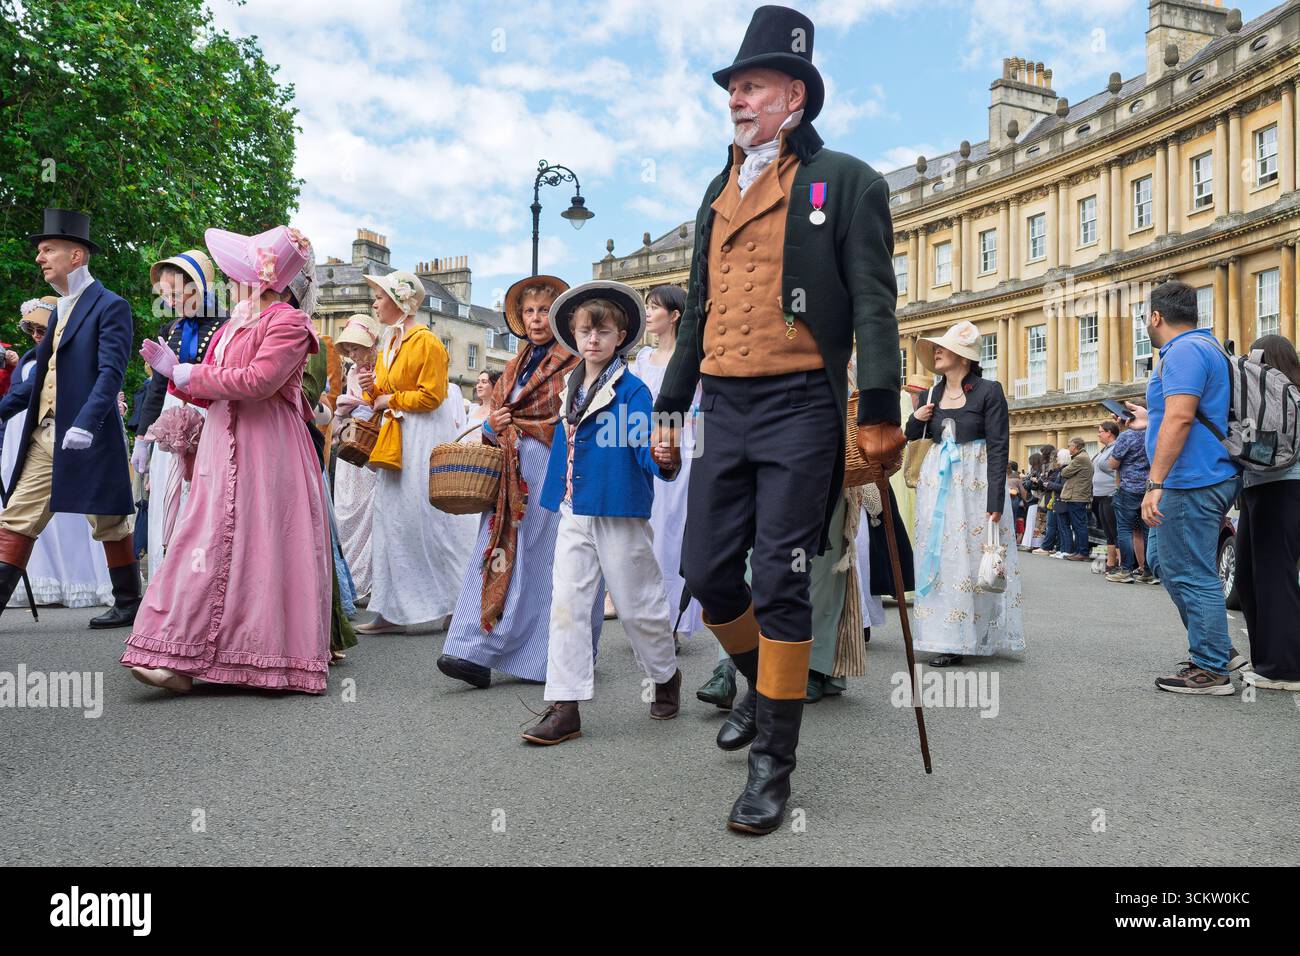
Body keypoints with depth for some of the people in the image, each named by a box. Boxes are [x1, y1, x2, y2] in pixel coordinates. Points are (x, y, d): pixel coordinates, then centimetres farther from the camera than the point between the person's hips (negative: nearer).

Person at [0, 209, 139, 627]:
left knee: (109, 523, 3)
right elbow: (44, 374, 21)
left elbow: (111, 373, -18)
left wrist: (85, 424, -28)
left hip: (88, 438, -8)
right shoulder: (61, 309, 18)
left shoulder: (111, 307, -8)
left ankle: (129, 604, 16)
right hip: (44, 436, 8)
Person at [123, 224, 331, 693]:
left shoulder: (287, 321, -7)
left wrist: (191, 375, -9)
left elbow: (258, 380, -20)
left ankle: (276, 658, -2)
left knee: (262, 546, -8)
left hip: (266, 449, -8)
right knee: (211, 542, 3)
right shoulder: (233, 326, 21)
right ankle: (184, 656, 5)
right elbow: (211, 390, 24)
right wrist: (174, 369, 8)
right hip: (223, 448, 8)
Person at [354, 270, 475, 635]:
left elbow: (430, 396, -17)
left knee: (429, 521, -6)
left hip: (424, 441, -9)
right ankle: (394, 612, 11)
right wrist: (372, 388, 1)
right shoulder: (389, 345, 17)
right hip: (395, 443, 9)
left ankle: (462, 604, 6)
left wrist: (390, 400, -10)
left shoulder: (426, 342, -10)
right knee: (394, 522, 7)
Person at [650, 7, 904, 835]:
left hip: (799, 409, -6)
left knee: (780, 585, -4)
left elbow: (874, 303, -7)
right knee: (706, 572, 7)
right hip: (724, 407, 6)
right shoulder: (719, 192, 19)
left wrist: (880, 415, -16)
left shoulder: (846, 180, 0)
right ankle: (761, 684, 35)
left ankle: (774, 763, 8)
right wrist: (673, 402, 19)